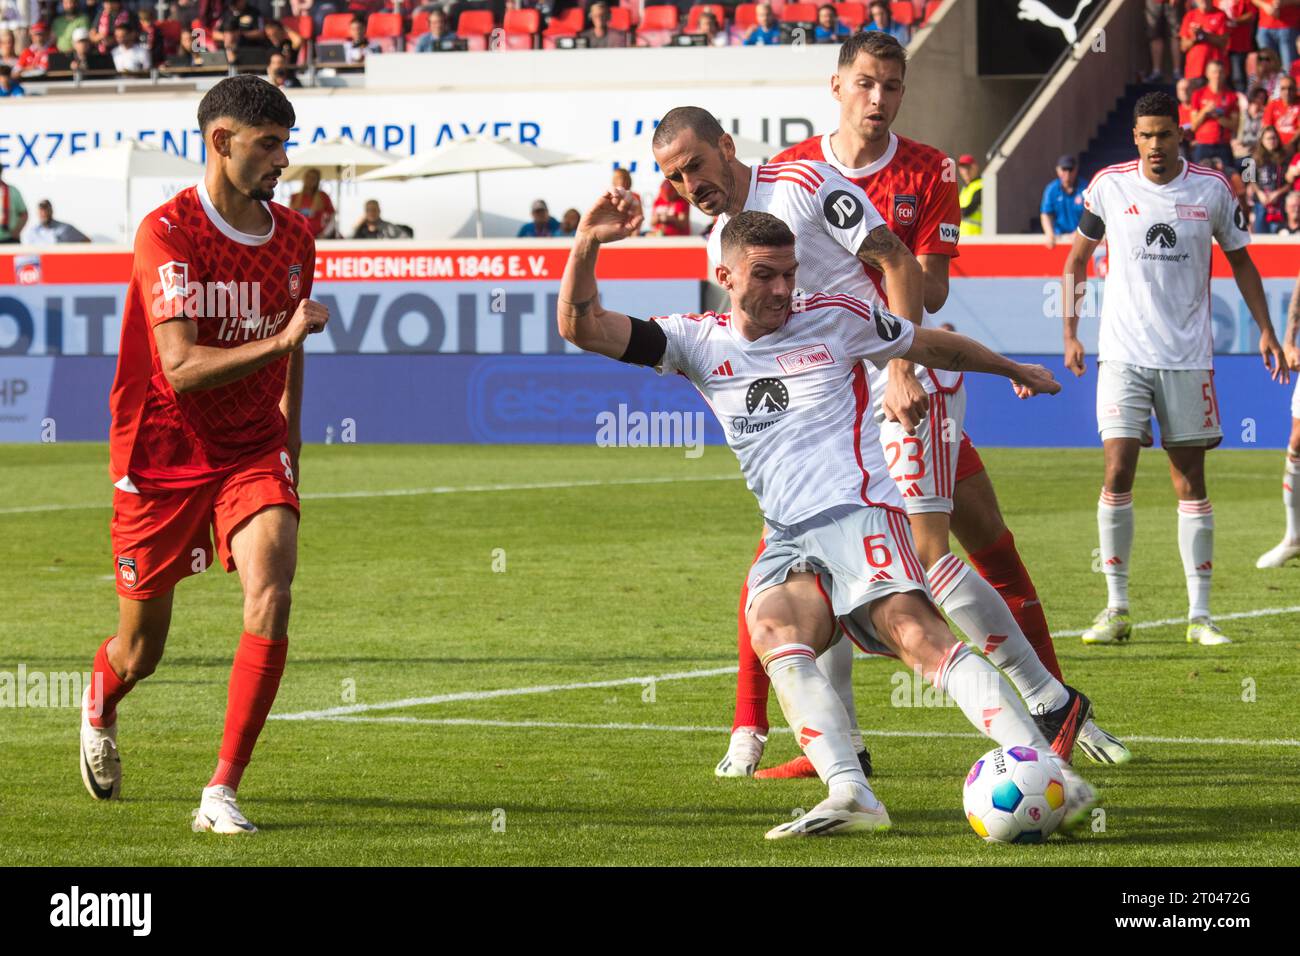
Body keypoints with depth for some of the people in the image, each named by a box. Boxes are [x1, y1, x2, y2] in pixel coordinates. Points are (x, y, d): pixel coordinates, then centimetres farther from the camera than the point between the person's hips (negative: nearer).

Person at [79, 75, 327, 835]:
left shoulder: (293, 238, 3)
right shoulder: (168, 233, -17)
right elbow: (182, 367, -25)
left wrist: (289, 444, 20)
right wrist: (280, 339, -35)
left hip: (254, 452, 4)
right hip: (163, 456, -4)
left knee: (271, 601, -22)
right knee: (141, 651, 8)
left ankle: (223, 792, -15)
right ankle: (101, 708, 48)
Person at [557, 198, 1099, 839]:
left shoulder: (833, 317, 10)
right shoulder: (699, 341, 14)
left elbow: (933, 346, 26)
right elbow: (582, 327, 6)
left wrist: (1015, 370, 39)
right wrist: (587, 245, -10)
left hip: (858, 513, -3)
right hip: (789, 540, 3)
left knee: (915, 632, -28)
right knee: (773, 633, -30)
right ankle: (850, 796, -44)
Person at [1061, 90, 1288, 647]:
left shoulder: (1211, 189, 1)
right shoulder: (1109, 186, 0)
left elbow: (1240, 260, 13)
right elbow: (1077, 258, 12)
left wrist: (1265, 330, 5)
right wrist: (1070, 334, 6)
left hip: (1188, 355, 1)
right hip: (1124, 352, -1)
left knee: (1190, 481, 3)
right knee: (1118, 471, -10)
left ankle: (1199, 615, 6)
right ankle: (1116, 607, -1)